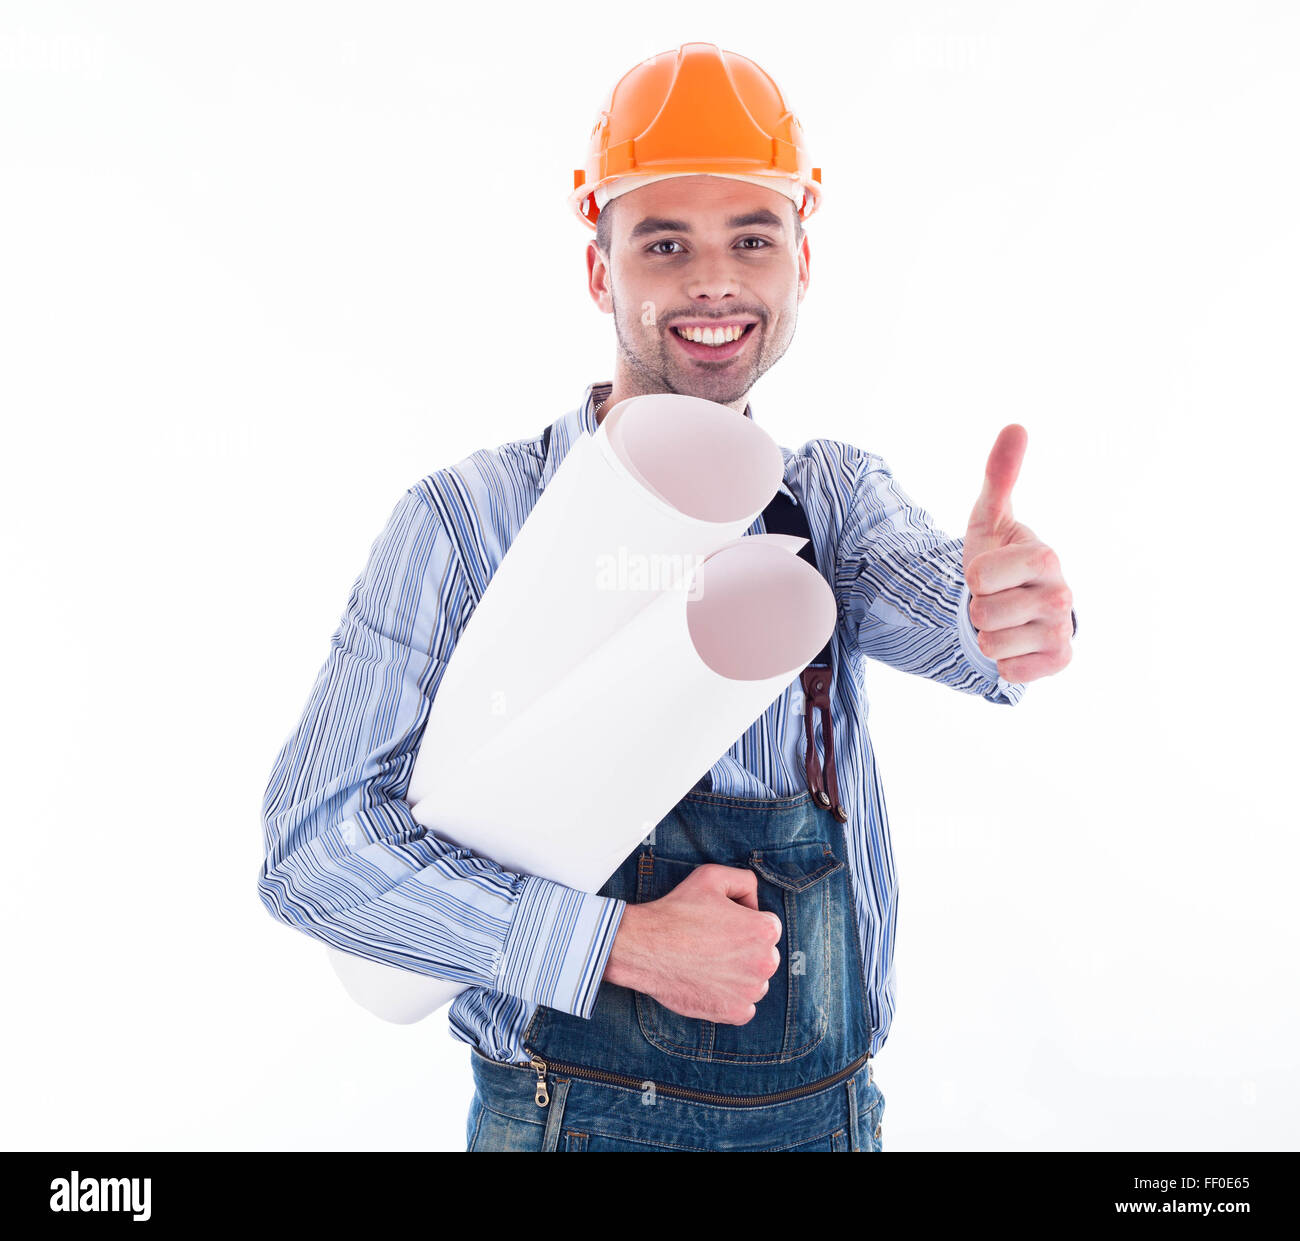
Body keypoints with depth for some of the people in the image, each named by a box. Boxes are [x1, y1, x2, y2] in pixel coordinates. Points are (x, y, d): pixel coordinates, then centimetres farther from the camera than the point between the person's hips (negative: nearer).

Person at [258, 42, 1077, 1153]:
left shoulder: (836, 492, -1)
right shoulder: (469, 521, -12)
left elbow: (925, 607, -21)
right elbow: (316, 847, -14)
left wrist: (1014, 605, -43)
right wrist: (622, 943, -22)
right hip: (577, 1116, -3)